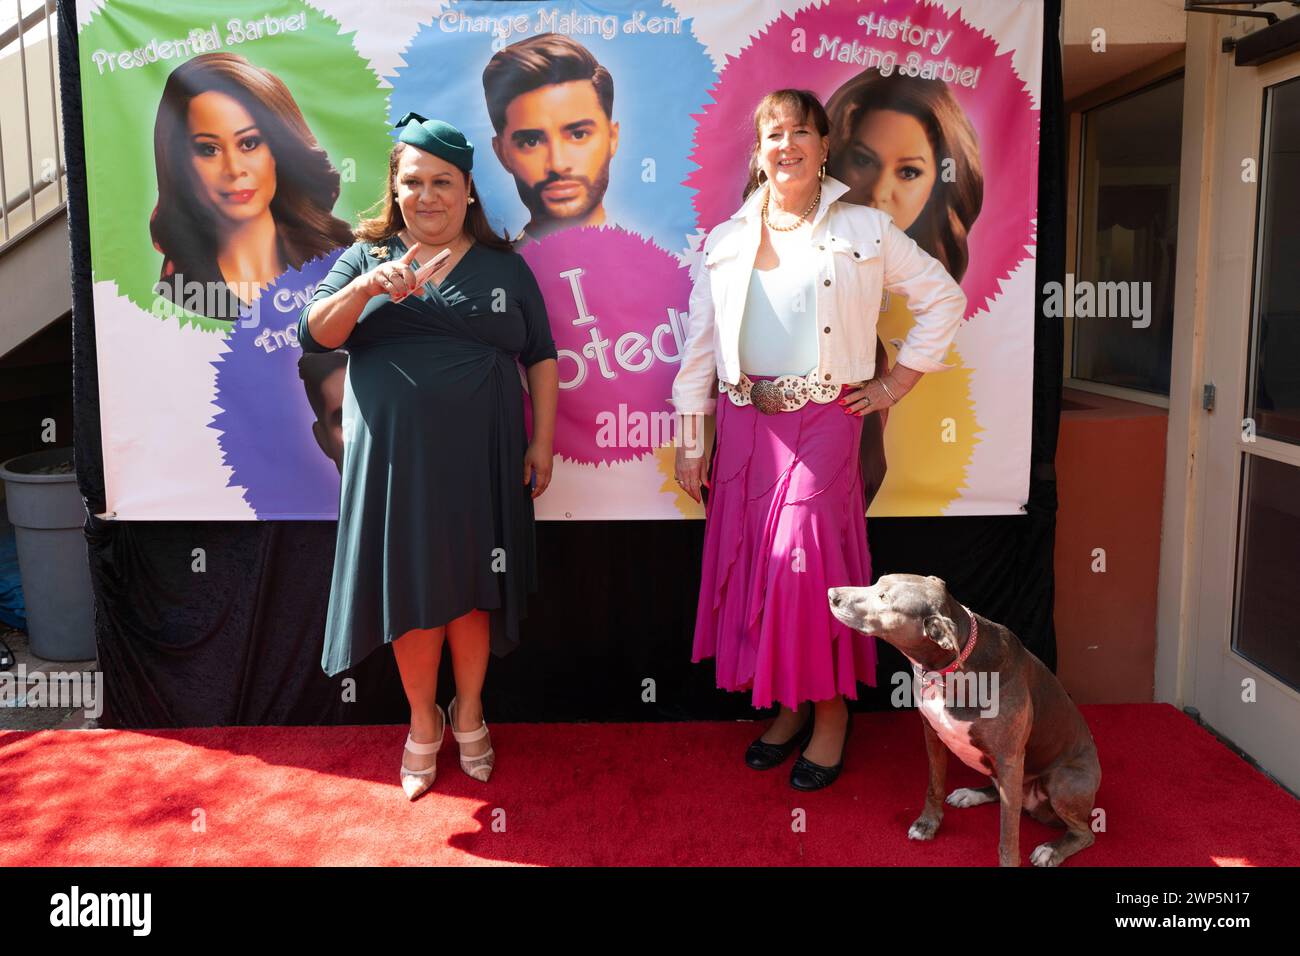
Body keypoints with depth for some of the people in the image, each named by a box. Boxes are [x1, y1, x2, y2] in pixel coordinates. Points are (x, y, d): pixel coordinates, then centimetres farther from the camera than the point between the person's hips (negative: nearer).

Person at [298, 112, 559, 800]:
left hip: (480, 458, 0)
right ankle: (423, 722, 26)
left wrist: (541, 441, 2)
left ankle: (468, 713, 30)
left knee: (471, 589, 8)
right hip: (396, 459, 0)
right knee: (411, 593, 6)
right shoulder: (366, 258, 8)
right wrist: (368, 287, -22)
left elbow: (541, 356, 9)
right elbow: (314, 336, -5)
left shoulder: (504, 267, 8)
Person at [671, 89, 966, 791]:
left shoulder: (864, 231, 4)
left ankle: (831, 710, 9)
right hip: (744, 420, 4)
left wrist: (896, 384, 3)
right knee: (750, 558, 5)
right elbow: (699, 345, 10)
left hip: (825, 418, -3)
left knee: (809, 556, -11)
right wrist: (689, 441, 6)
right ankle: (788, 705, 22)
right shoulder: (724, 241, 10)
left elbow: (944, 297, 8)